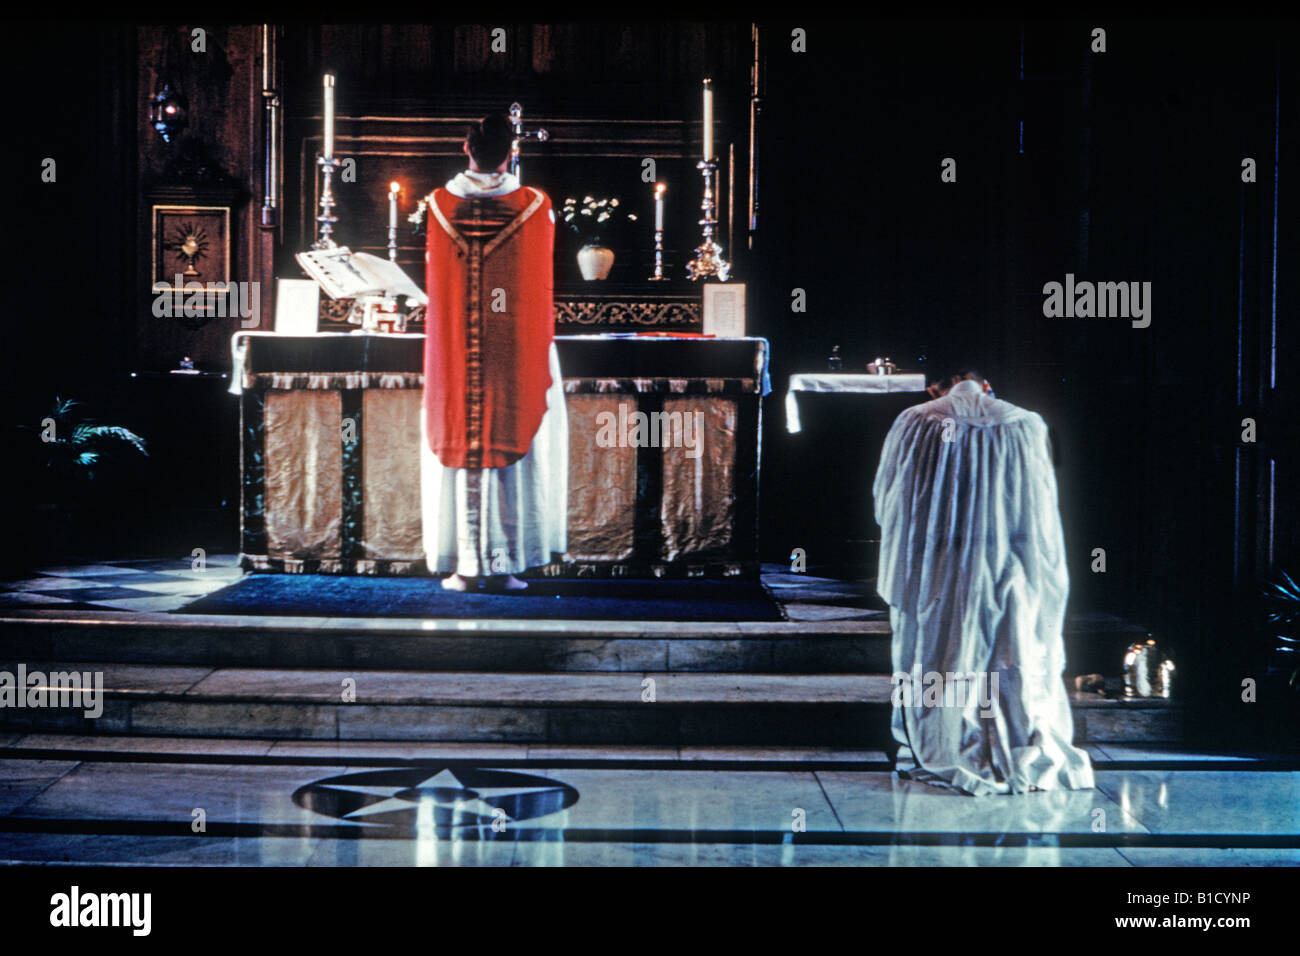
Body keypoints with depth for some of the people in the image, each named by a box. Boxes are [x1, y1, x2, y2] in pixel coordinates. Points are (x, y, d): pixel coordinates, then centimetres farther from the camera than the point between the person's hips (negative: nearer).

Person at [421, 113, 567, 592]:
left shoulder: (439, 204, -2)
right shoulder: (535, 206, -5)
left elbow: (434, 280, 10)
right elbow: (542, 280, 7)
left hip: (454, 352, 1)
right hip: (517, 356, -1)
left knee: (458, 447, 6)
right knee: (514, 448, 5)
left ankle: (464, 566, 6)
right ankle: (504, 564, 4)